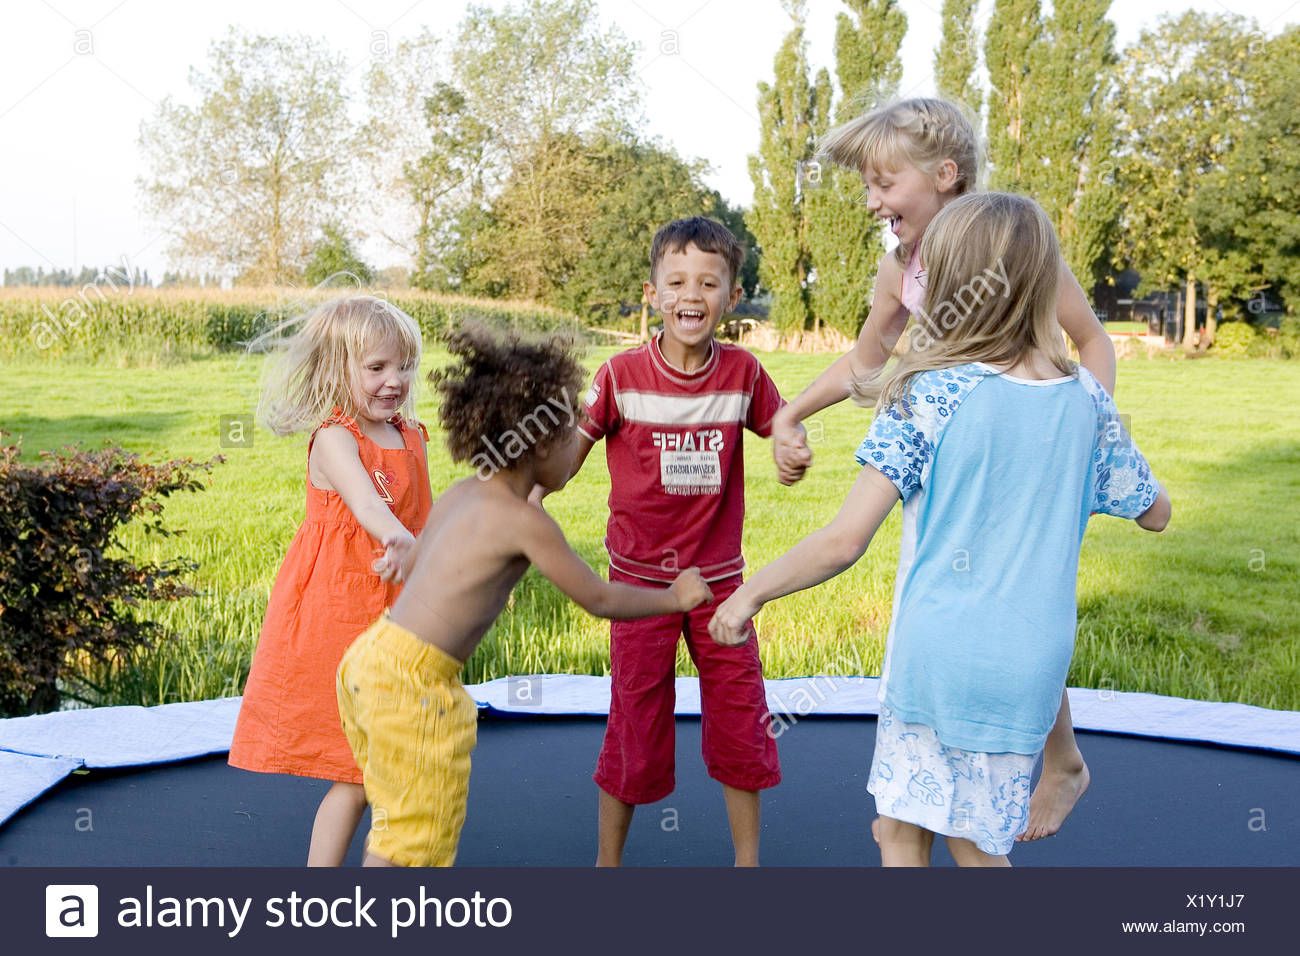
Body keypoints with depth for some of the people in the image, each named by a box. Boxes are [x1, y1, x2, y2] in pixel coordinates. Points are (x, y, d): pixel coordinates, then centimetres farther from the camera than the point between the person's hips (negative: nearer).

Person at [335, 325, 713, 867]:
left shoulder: (458, 497, 9)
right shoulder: (526, 522, -14)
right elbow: (599, 600, -5)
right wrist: (675, 598, 9)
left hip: (370, 658, 9)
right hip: (413, 683, -9)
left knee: (401, 817, 25)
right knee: (412, 837, 6)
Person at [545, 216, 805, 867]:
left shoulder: (743, 372, -5)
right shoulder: (621, 375, -11)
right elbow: (566, 454, -3)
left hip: (720, 575, 2)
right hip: (641, 576, -2)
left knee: (741, 720, 8)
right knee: (635, 723, 7)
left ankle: (748, 858, 28)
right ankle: (607, 860, 28)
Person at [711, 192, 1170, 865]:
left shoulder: (931, 395, -14)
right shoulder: (1086, 398, -1)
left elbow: (844, 541, -19)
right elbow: (1154, 511, 15)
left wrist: (750, 592, -5)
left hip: (937, 654, -4)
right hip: (1029, 665, 4)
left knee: (902, 833, 13)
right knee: (976, 842, 20)